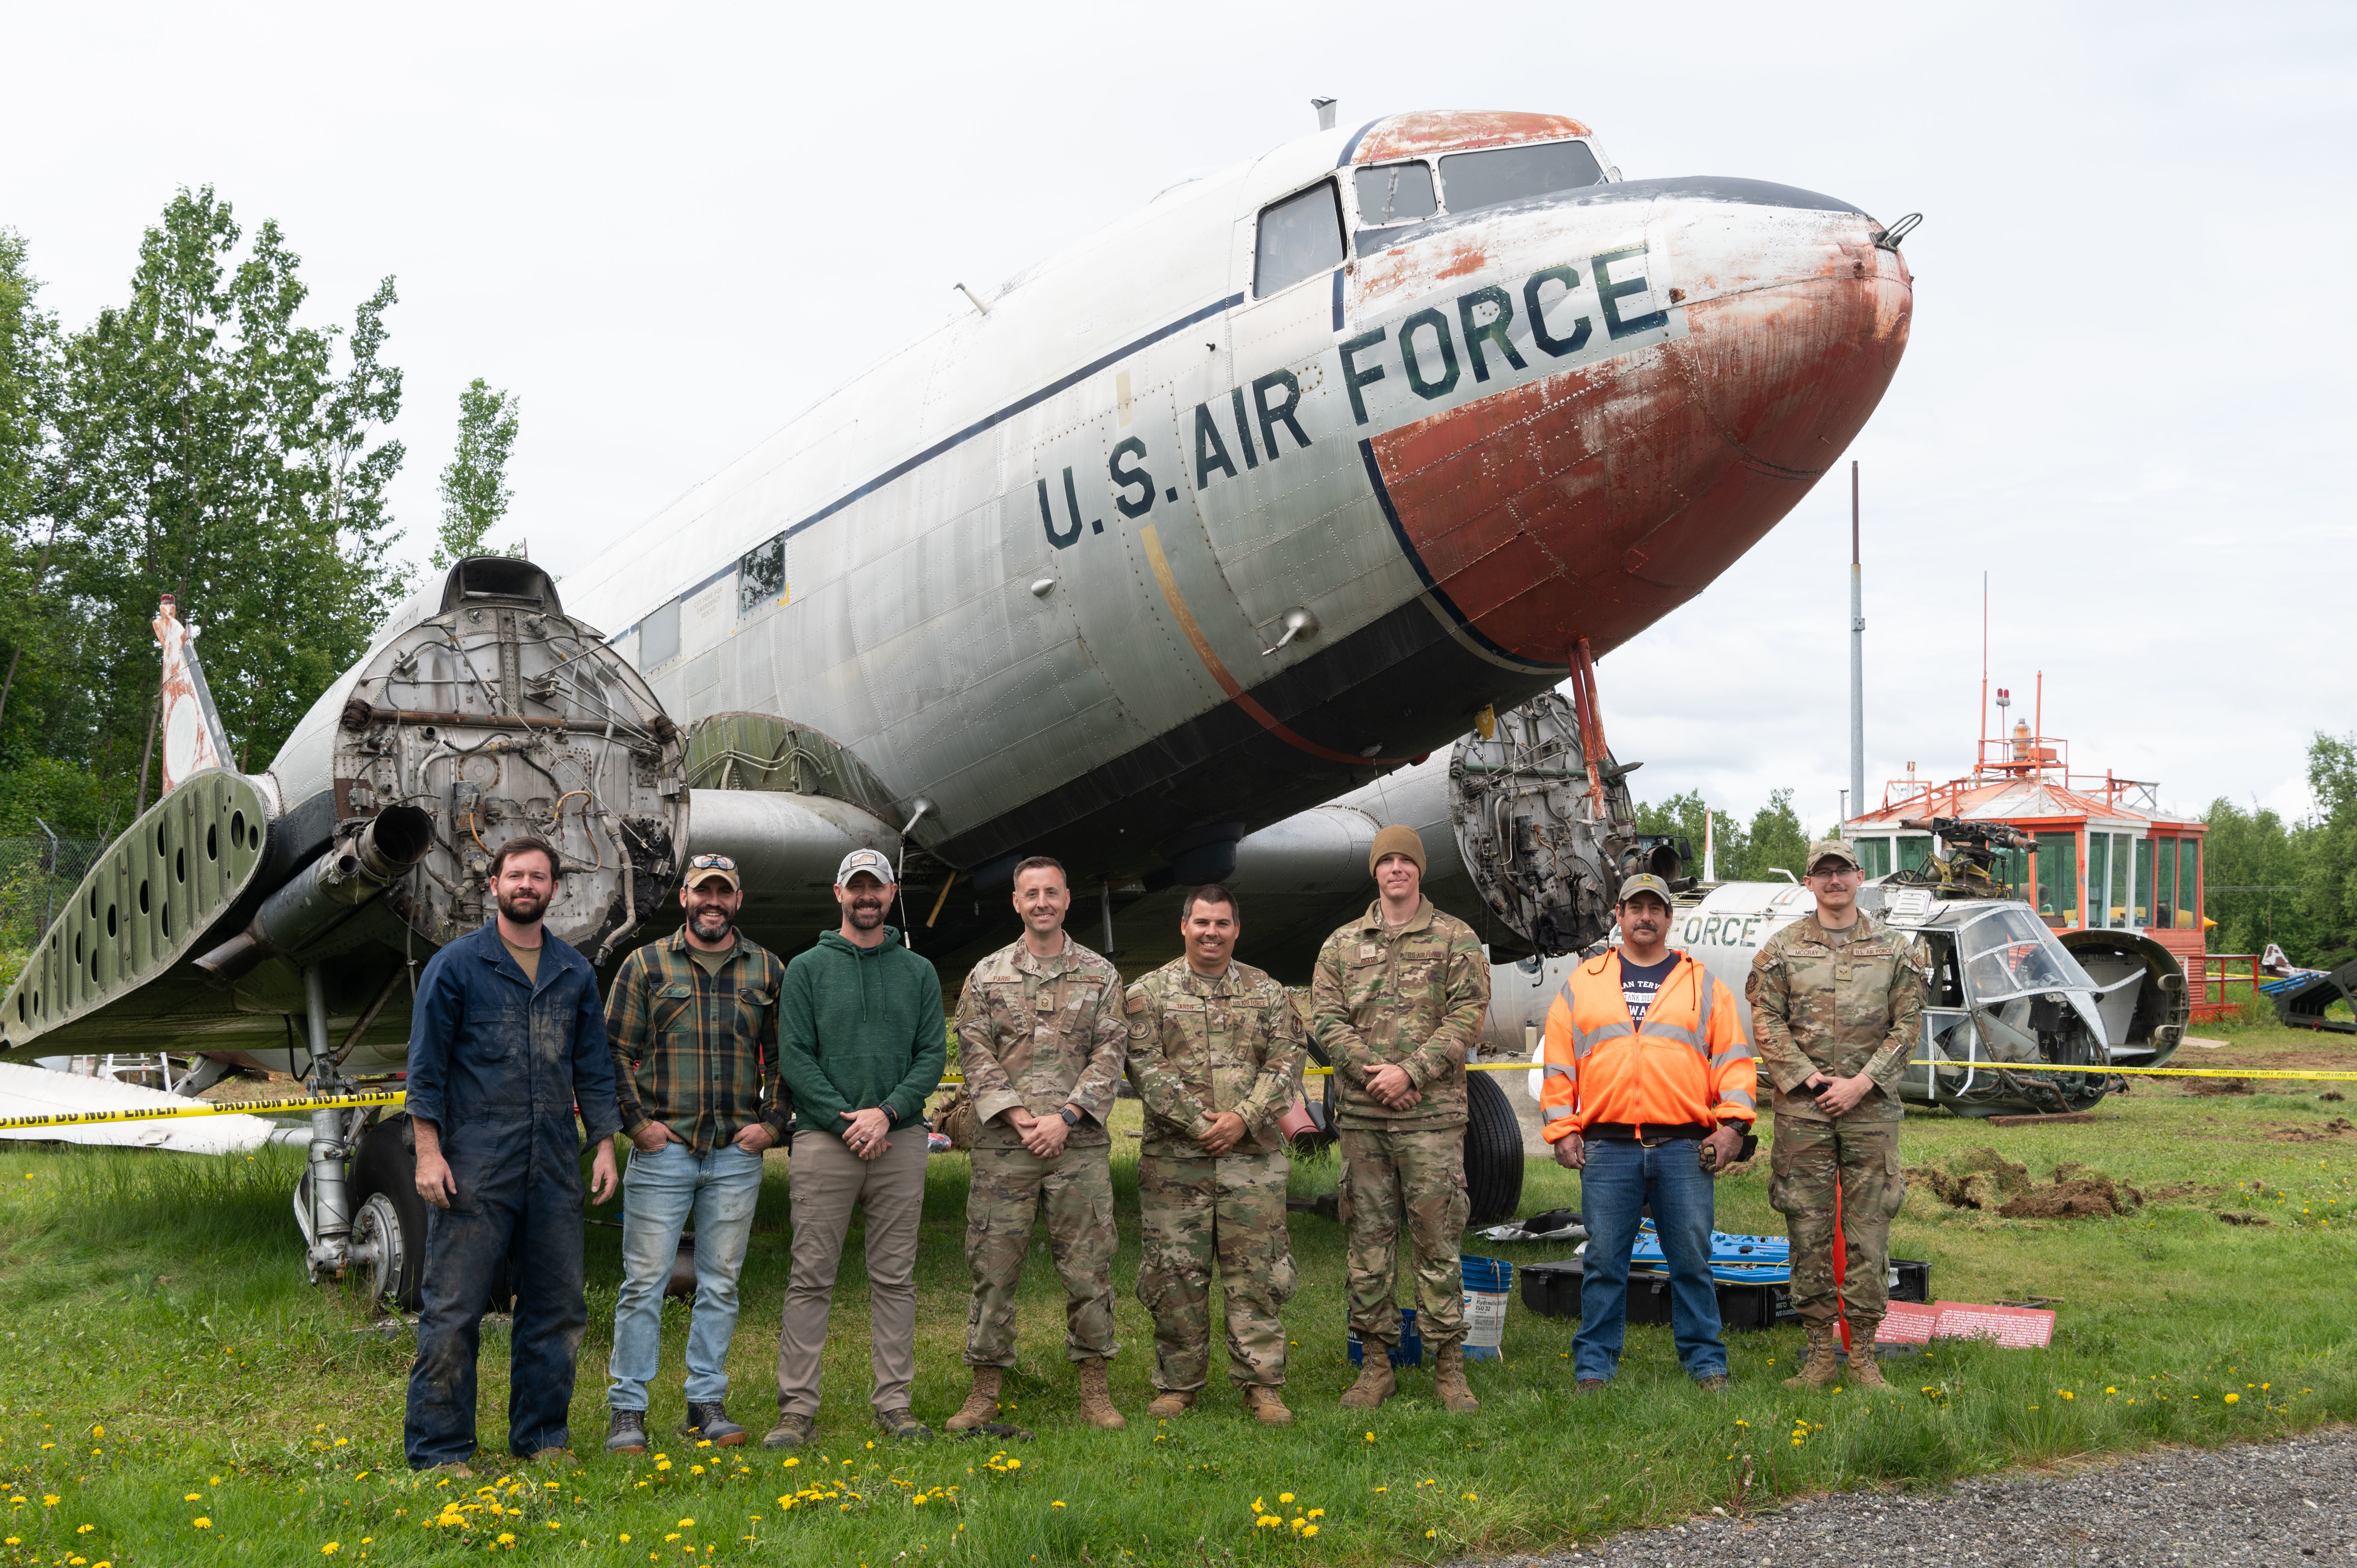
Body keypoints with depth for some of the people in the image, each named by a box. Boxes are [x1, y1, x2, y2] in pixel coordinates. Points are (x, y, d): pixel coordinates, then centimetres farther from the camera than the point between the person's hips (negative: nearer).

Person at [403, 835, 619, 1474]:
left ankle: (542, 1435, 21)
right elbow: (426, 1065, -2)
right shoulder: (455, 965, 0)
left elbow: (593, 1068, 17)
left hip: (555, 1169, 5)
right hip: (474, 1167, -4)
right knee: (453, 1310, -3)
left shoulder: (575, 973, 13)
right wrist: (428, 1151, -9)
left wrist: (605, 1145, 9)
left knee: (557, 1307, 9)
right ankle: (439, 1449, 6)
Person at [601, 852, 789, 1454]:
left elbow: (784, 1056, 13)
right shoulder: (646, 965, 4)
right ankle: (627, 1410, 6)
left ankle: (707, 1403, 18)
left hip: (738, 1155, 2)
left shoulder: (768, 971, 9)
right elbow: (615, 1051, 2)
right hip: (662, 1149, -2)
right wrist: (637, 1122, -7)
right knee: (645, 1280, -1)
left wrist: (771, 1122, 1)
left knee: (721, 1282, 8)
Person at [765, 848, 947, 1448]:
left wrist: (888, 1112, -10)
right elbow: (794, 1056, -2)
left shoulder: (918, 971, 11)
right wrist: (845, 1120, -12)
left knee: (895, 1279, 6)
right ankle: (798, 1408, 3)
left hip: (900, 1139, 2)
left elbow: (933, 1055, 5)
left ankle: (894, 1403, 12)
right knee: (811, 1279, -2)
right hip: (824, 1140, -2)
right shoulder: (807, 969, 5)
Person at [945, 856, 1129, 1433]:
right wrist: (1019, 1117, -10)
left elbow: (1109, 1055, 2)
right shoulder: (987, 975, 8)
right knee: (993, 1264, 2)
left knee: (1087, 1265, 2)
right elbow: (975, 1054, 2)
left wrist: (1065, 1117, -10)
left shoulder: (1101, 975, 8)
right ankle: (986, 1388, 11)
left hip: (1079, 1143, 0)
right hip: (1003, 1146, 0)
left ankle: (1094, 1385, 12)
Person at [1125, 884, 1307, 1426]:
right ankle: (1178, 1383, 15)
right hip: (1173, 1157, -1)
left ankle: (1262, 1384, 9)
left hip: (1254, 1157, 1)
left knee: (1256, 1272, 1)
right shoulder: (1149, 993, 5)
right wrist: (1198, 1122, -13)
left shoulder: (1268, 993, 10)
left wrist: (1244, 1118, -12)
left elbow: (1285, 1062, 2)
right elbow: (1146, 1067, -4)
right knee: (1176, 1272, 3)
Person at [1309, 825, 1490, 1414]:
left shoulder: (1456, 939, 5)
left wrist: (1410, 1072, -14)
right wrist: (1371, 1071, -11)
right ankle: (1376, 1364, 14)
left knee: (1436, 1239, -1)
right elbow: (1326, 1018, 4)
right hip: (1362, 1117, 3)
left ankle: (1448, 1367, 7)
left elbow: (1467, 1015, -4)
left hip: (1433, 1115, -2)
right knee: (1367, 1240, 5)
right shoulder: (1341, 945, 12)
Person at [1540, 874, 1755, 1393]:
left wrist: (1732, 1123, -3)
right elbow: (1559, 1063, 10)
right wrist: (1562, 1129, 3)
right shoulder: (1582, 984, 12)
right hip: (1607, 1147, 0)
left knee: (1692, 1257, 2)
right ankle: (1594, 1366, 10)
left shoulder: (1703, 985, 11)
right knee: (1604, 1260, 3)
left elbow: (1734, 1058, 7)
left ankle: (1706, 1362, 12)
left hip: (1685, 1147, 0)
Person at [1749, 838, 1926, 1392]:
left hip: (1871, 1105, 0)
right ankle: (1820, 1351, 9)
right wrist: (1810, 1079, -10)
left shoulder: (1893, 949, 6)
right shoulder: (1782, 948, 5)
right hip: (1802, 1105, 0)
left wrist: (1861, 1083, -8)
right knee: (1808, 1230, 1)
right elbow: (1768, 1023, 1)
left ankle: (1863, 1353, 10)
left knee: (1868, 1231, 1)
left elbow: (1907, 1025, 2)